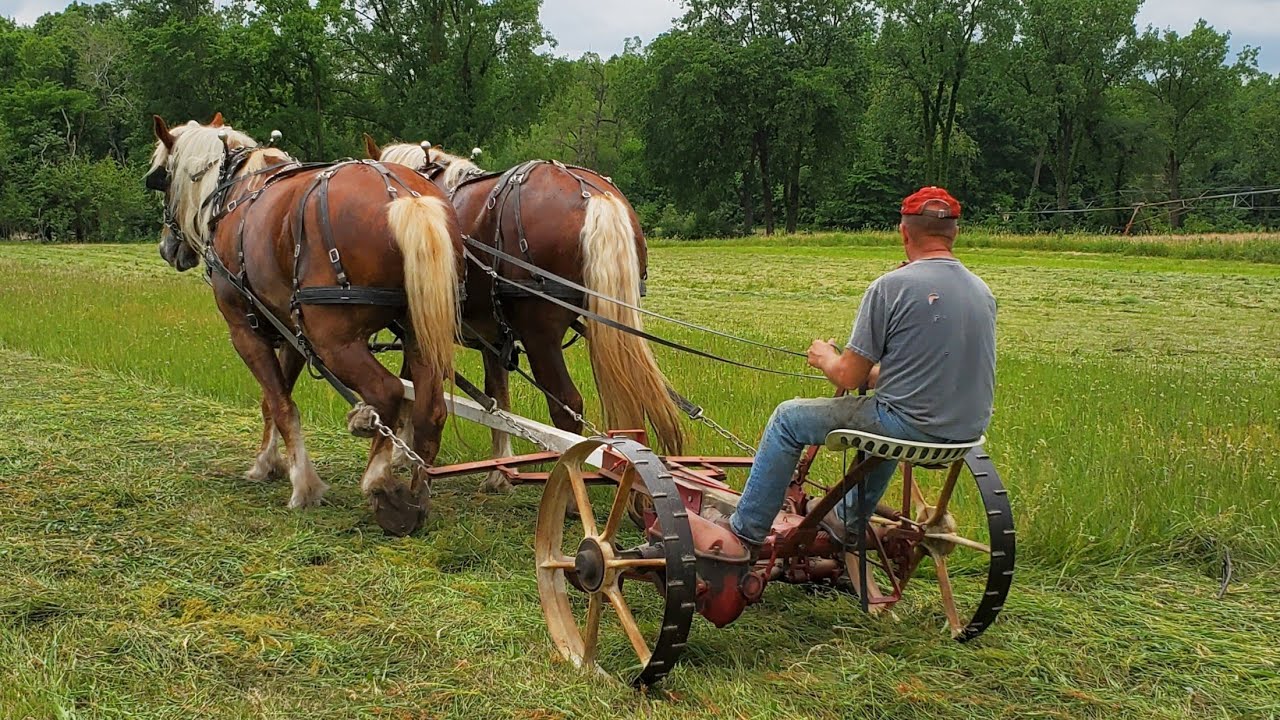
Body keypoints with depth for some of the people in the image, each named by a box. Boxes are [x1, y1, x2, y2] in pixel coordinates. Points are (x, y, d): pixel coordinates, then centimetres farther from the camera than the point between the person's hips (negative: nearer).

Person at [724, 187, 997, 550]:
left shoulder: (891, 286, -15)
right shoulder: (983, 292, 6)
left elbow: (848, 377, -12)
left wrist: (825, 357, 11)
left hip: (914, 426, -7)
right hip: (968, 429, 7)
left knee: (788, 418, 11)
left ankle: (747, 529, 21)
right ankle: (849, 521, 48)